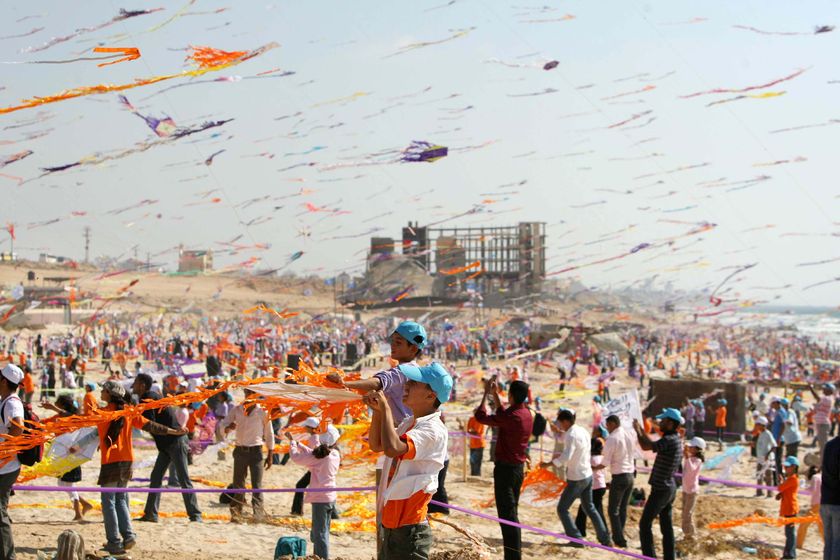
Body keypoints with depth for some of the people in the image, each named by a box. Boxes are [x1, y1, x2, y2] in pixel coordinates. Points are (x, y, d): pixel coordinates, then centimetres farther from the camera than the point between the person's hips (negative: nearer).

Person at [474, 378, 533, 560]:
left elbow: (480, 416, -13)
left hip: (505, 468, -9)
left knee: (507, 516, -7)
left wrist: (486, 393, -3)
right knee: (512, 514, 17)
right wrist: (495, 394, 23)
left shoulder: (511, 416, -21)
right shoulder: (527, 414, 6)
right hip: (518, 468, 9)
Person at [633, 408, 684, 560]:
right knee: (666, 525, 12)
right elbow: (652, 445, 22)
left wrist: (637, 430, -11)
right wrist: (641, 429, 22)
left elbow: (646, 446, -27)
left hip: (660, 490, -9)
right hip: (669, 488, 9)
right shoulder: (675, 439, 8)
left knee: (645, 524, -2)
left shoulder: (669, 440, -22)